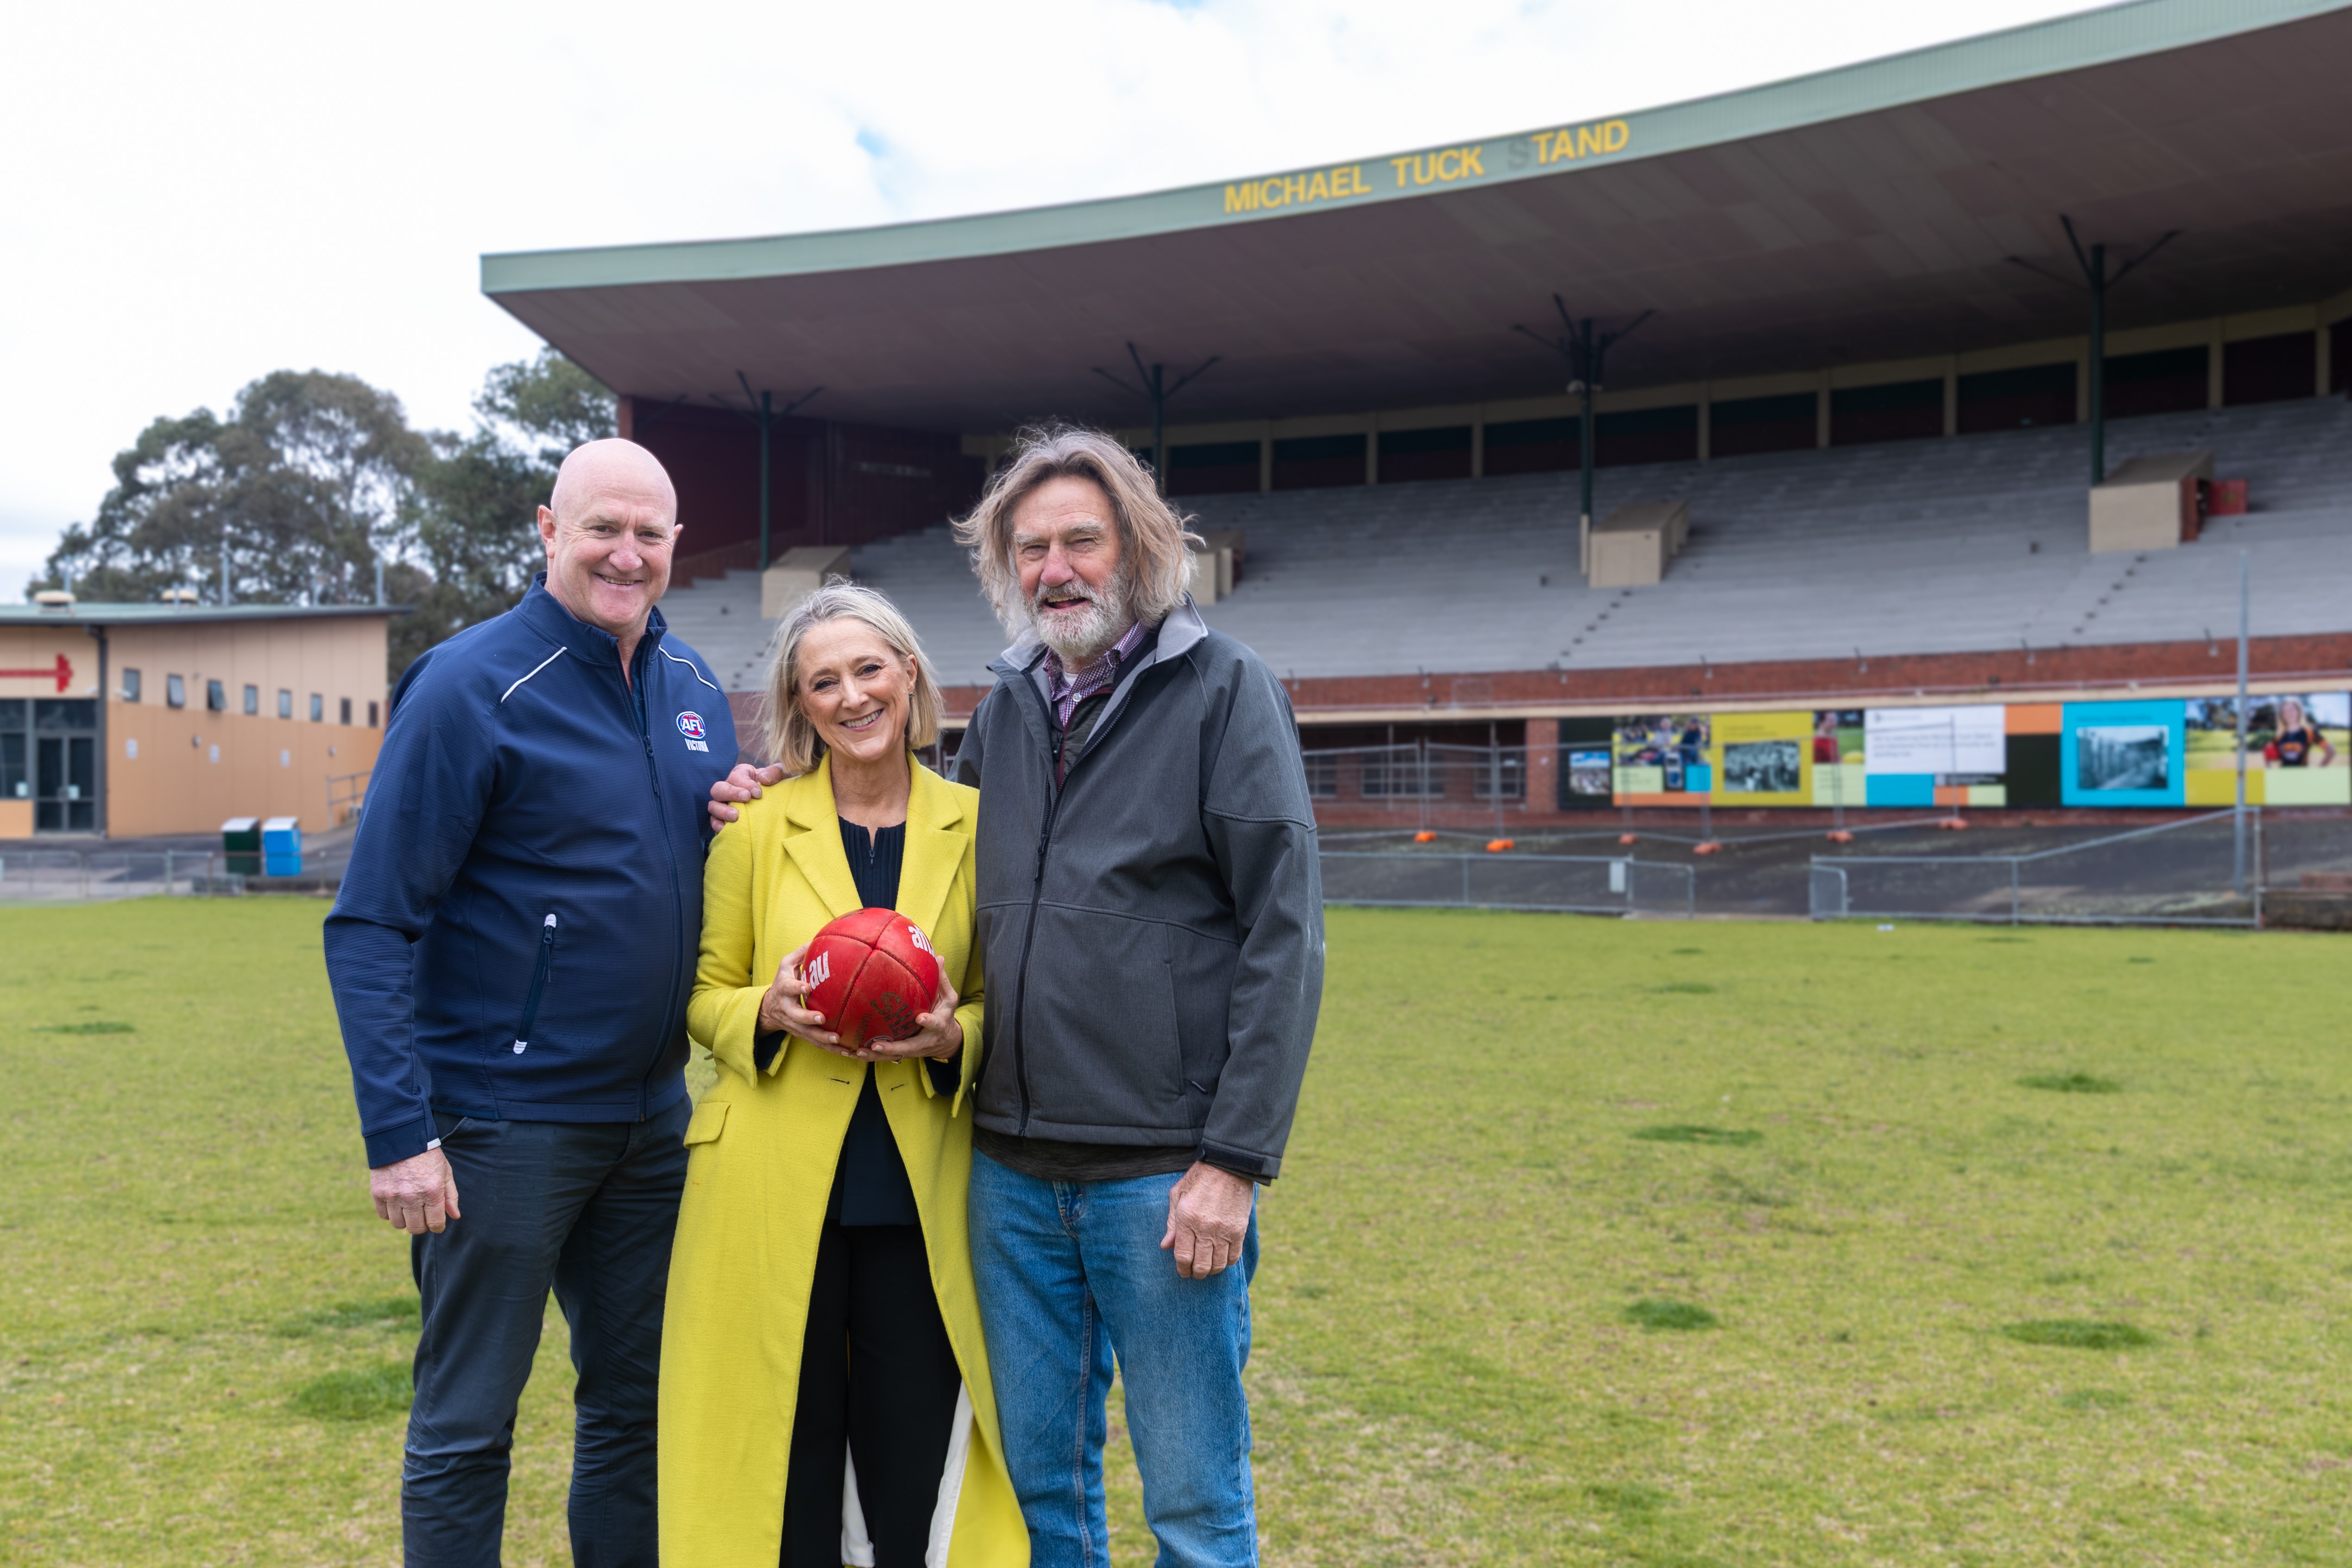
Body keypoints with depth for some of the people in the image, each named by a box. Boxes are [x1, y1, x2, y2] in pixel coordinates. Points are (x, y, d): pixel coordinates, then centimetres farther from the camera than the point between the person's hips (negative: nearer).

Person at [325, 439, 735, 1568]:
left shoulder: (693, 686, 7)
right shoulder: (472, 687, -13)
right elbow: (371, 926, -14)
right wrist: (397, 1134, -19)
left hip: (651, 1114, 7)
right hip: (503, 1122, -6)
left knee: (637, 1402, 17)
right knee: (465, 1427, 6)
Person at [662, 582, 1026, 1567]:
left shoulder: (971, 825, 5)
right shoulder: (756, 829, 2)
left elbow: (998, 1000, 12)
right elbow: (704, 998, 7)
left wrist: (951, 1036, -9)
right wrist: (771, 1011, -13)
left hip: (919, 1196, 1)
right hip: (777, 1186, -1)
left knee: (916, 1465, 5)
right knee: (786, 1457, 6)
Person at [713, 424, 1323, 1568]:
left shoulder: (1222, 690, -5)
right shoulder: (1005, 708, 12)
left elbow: (1282, 936, -10)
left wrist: (1235, 1160, -15)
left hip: (1162, 1170, -5)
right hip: (1011, 1166, 5)